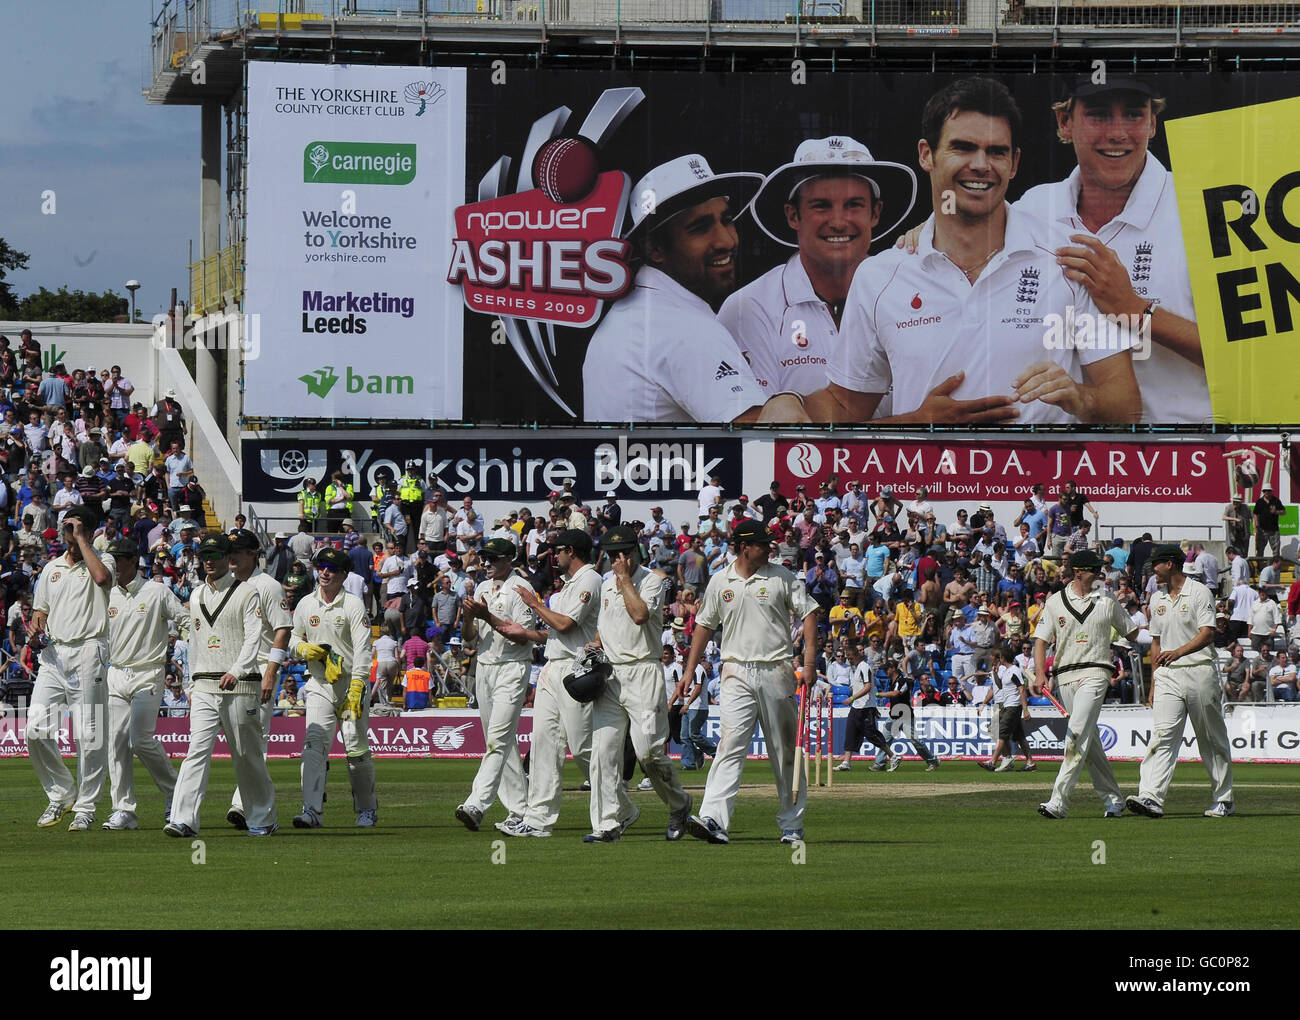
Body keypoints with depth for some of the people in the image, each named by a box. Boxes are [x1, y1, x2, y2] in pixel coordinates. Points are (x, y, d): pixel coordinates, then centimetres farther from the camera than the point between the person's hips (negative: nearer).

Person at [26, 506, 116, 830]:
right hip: (53, 654, 5)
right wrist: (35, 633, 0)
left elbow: (102, 578, -21)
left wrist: (82, 540, -11)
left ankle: (85, 807, 3)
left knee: (90, 736, -5)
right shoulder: (51, 568, 19)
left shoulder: (103, 560, 3)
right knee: (36, 730, -4)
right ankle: (61, 794, 12)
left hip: (88, 653, -5)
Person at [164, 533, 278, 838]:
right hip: (204, 687, 4)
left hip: (239, 686, -4)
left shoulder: (246, 594, -1)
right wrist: (192, 685, 20)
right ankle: (184, 820, -18)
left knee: (247, 756, 3)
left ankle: (263, 819, 17)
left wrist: (236, 671, -27)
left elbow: (253, 638, -11)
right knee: (197, 750, -9)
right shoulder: (196, 597, 17)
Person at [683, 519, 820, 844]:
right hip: (737, 674, 0)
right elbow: (705, 625, 16)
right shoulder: (720, 582, 8)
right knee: (731, 744, -14)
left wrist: (810, 659, -9)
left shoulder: (782, 578, 2)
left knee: (785, 751, 5)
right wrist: (690, 670, 11)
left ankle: (792, 825, 14)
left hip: (776, 671, 0)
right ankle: (714, 820, -25)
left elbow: (808, 613, 2)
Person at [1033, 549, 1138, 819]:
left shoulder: (1107, 602, 8)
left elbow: (1132, 633, 16)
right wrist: (1040, 674, -12)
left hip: (1094, 673, -3)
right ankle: (1113, 799, 17)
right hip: (1065, 676, 3)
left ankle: (1059, 802, -23)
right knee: (1089, 742, 6)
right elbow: (1041, 640, 3)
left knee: (1078, 735, -17)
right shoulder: (1055, 602, 7)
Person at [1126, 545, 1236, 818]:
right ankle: (1151, 798, -24)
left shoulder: (1199, 593, -4)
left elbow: (1207, 634, -15)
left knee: (1212, 740, 4)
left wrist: (1178, 652, -30)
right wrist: (1153, 684, 17)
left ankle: (1223, 800, 15)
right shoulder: (1157, 599, 16)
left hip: (1199, 671, -5)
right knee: (1163, 735, -12)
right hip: (1167, 675, 5)